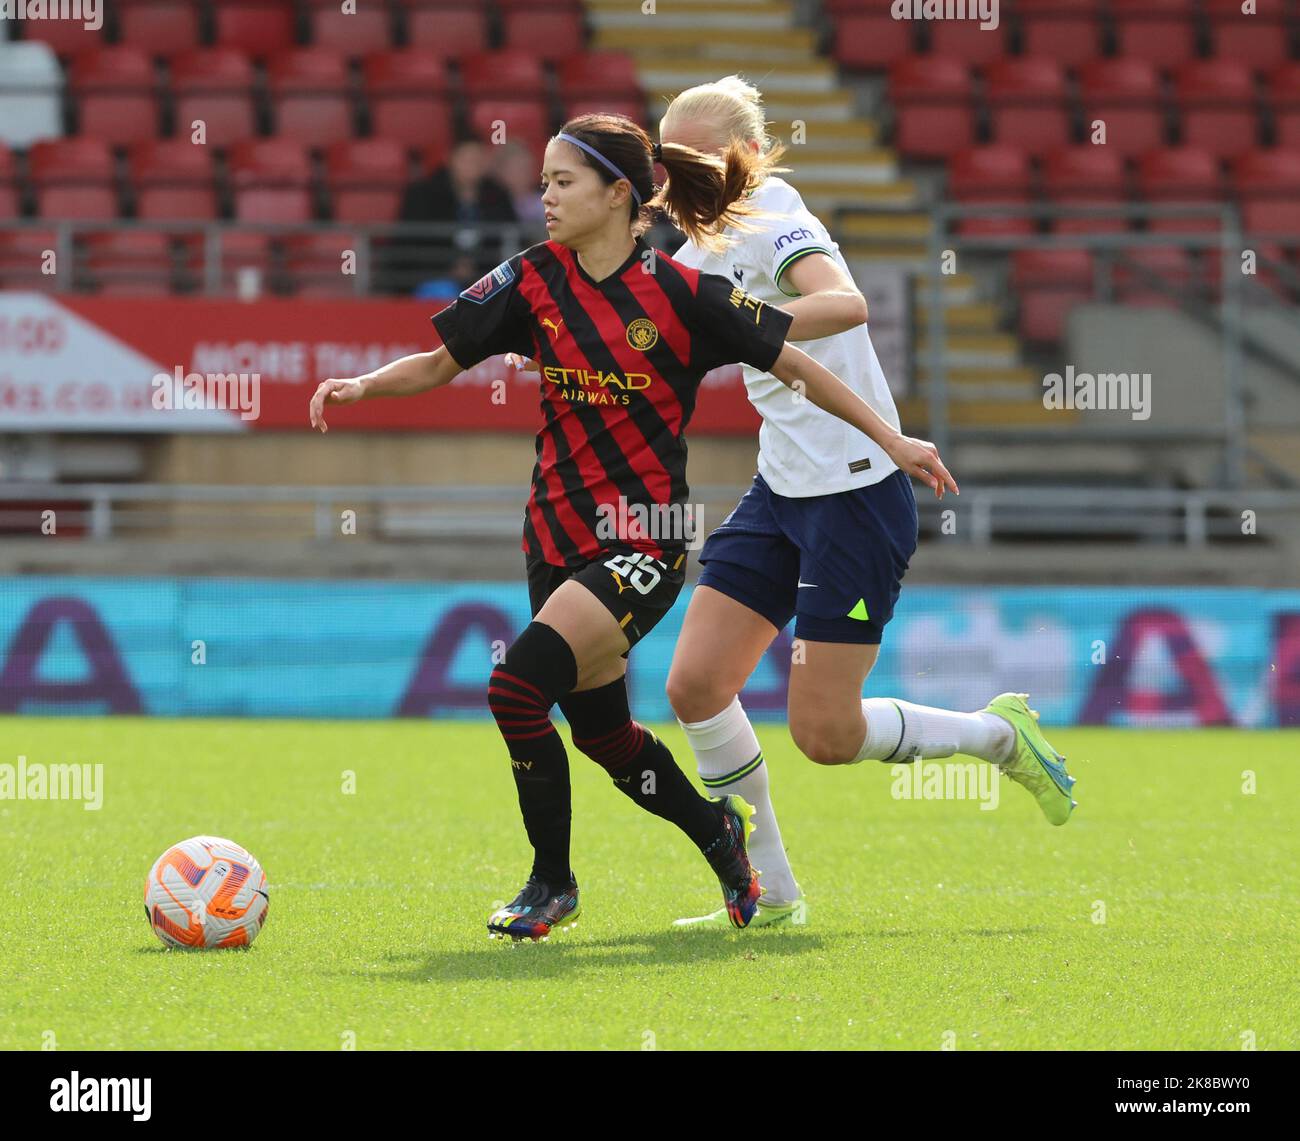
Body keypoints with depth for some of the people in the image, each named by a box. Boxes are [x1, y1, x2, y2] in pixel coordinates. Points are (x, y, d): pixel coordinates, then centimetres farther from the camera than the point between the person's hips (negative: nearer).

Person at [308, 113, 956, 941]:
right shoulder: (536, 280, 0)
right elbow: (439, 363, 6)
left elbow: (794, 367, -4)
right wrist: (361, 385, -12)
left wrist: (892, 440, -3)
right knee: (601, 731, 14)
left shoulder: (682, 294, -12)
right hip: (559, 534, 6)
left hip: (645, 540, -6)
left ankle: (553, 883, -3)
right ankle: (720, 833, 42)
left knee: (518, 687, -21)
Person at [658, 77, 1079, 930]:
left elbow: (845, 303, -36)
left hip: (856, 491, -9)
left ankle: (1000, 734, 18)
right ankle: (770, 893, 8)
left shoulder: (772, 221, -16)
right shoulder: (709, 247, 10)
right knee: (696, 684, -3)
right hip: (782, 490, 9)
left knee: (825, 735, -7)